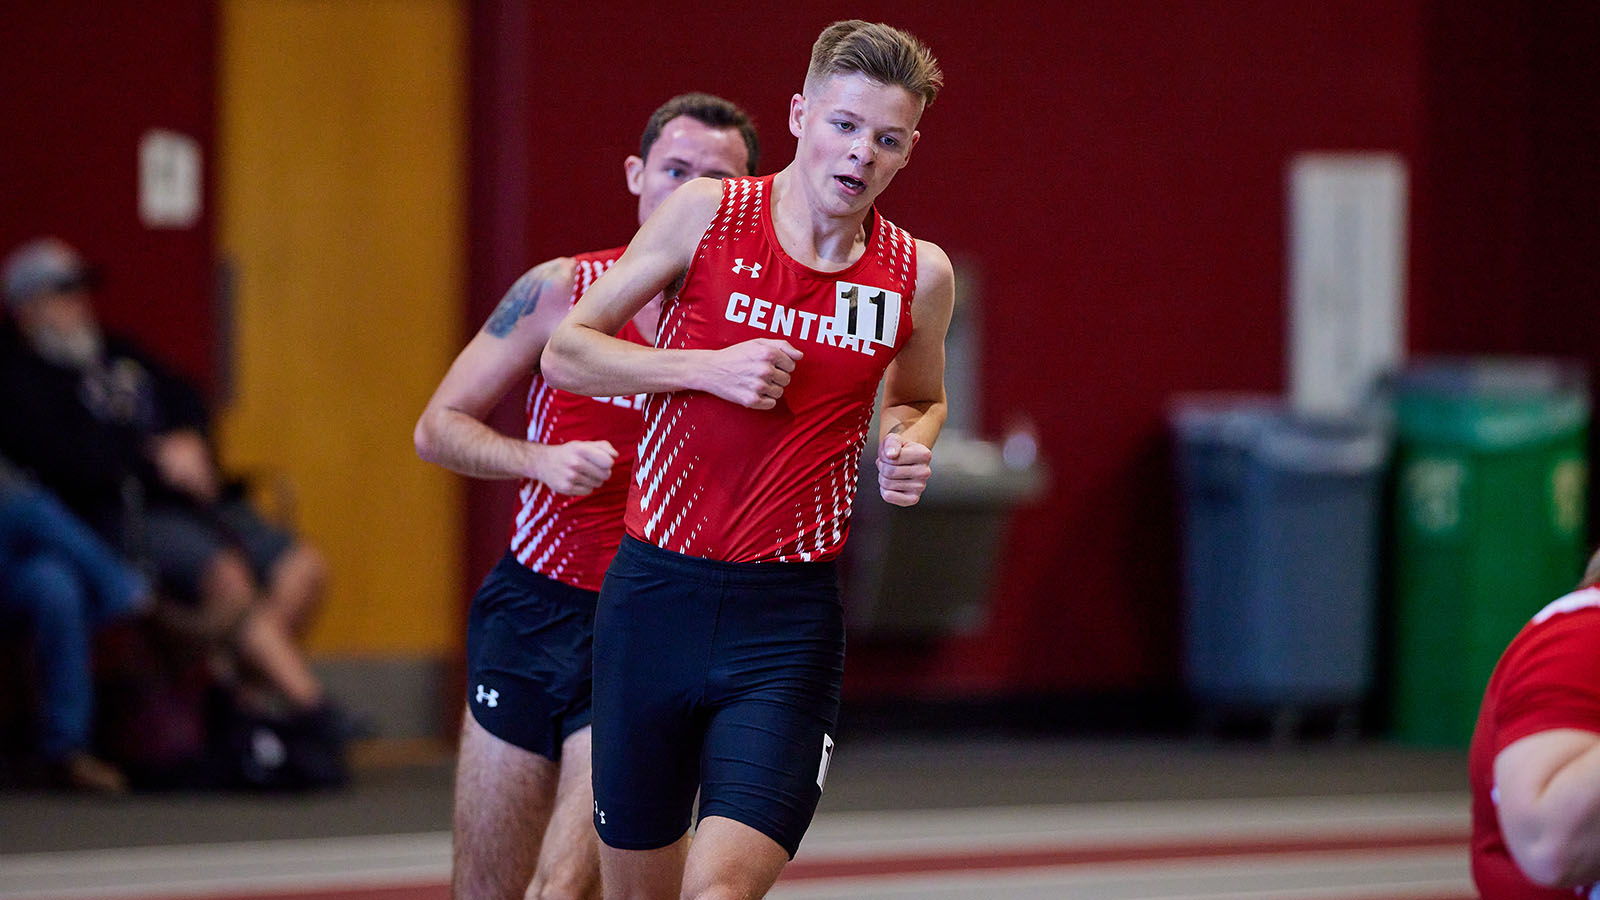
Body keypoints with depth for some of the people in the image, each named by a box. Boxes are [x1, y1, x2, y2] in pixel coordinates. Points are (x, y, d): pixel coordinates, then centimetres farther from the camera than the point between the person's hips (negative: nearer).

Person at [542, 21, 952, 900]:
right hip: (655, 595, 0)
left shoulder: (918, 275, 3)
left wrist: (908, 445, 0)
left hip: (787, 620, 0)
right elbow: (566, 349, 1)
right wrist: (711, 369, -13)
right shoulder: (704, 215, -3)